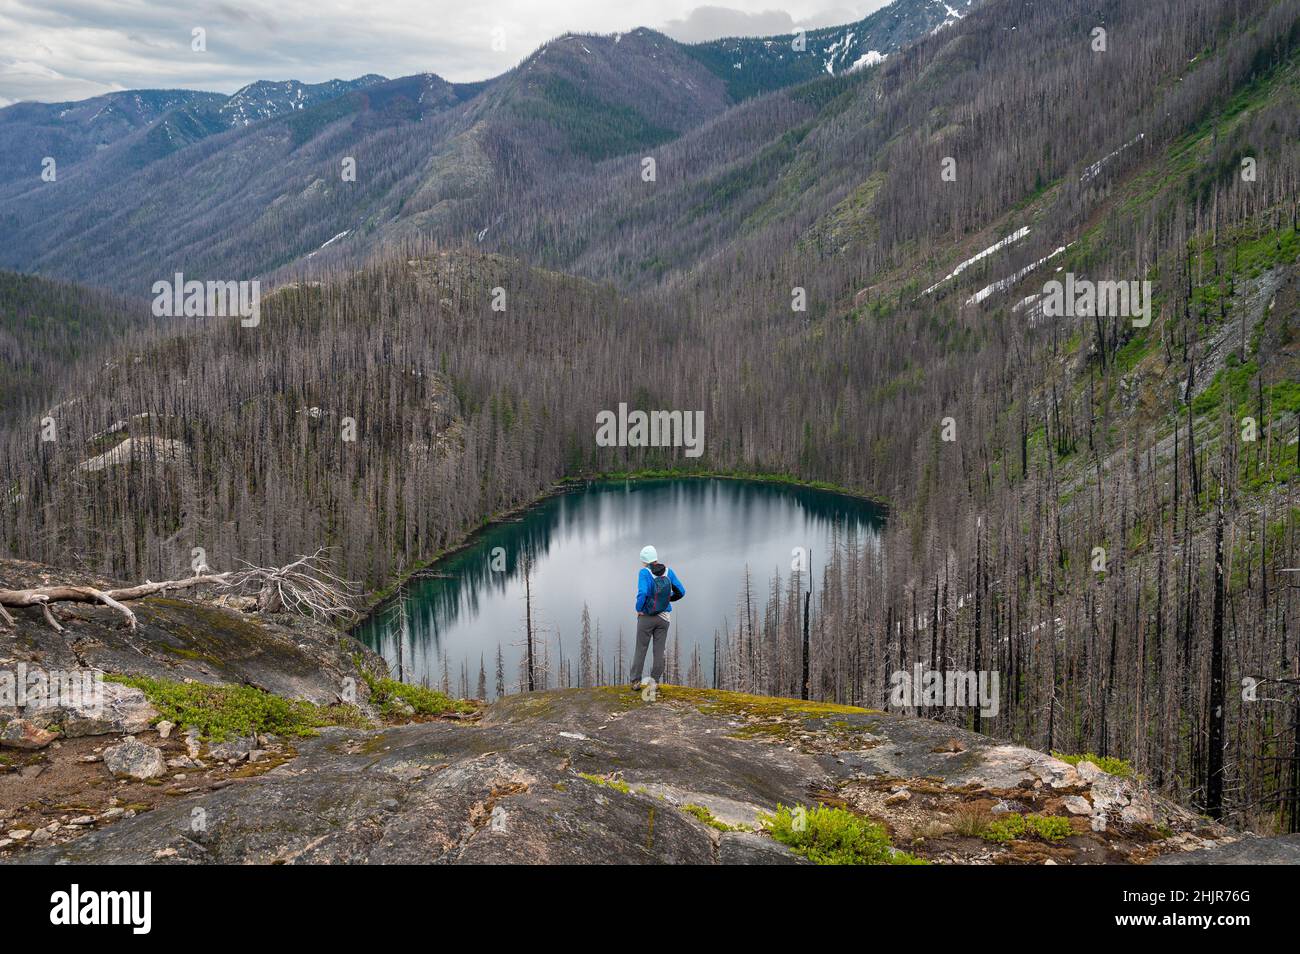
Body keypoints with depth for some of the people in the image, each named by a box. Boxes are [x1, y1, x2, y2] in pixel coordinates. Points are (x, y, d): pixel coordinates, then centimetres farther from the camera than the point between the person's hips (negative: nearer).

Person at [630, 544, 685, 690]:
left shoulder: (644, 572, -17)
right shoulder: (668, 572, -5)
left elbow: (642, 593, -31)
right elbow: (681, 592, -1)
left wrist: (639, 609, -14)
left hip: (646, 618, -3)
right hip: (663, 618, 3)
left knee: (641, 649, 11)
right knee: (659, 651, 9)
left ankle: (636, 681, 14)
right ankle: (655, 682, 12)